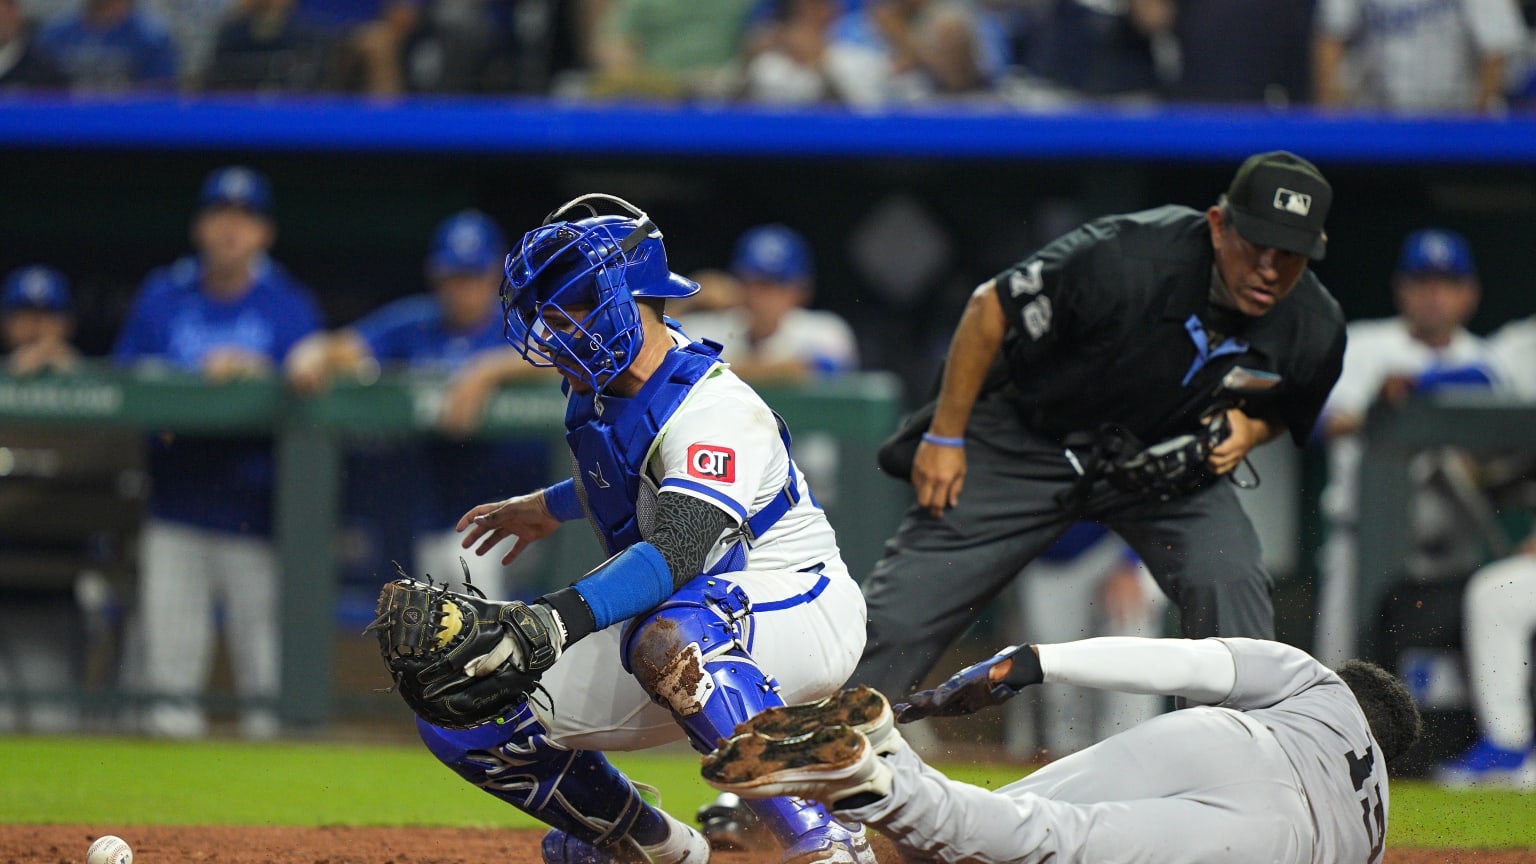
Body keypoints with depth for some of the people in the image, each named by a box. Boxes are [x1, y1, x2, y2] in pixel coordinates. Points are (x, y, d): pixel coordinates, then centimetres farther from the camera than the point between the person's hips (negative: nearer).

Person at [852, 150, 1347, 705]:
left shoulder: (1315, 331, -19)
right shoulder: (1124, 258, -33)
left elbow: (1286, 414, 7)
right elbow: (992, 308, -18)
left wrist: (1248, 431, -17)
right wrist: (944, 438, -13)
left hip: (1170, 465, 3)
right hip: (1029, 442, -3)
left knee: (1229, 586, -23)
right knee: (900, 618, -5)